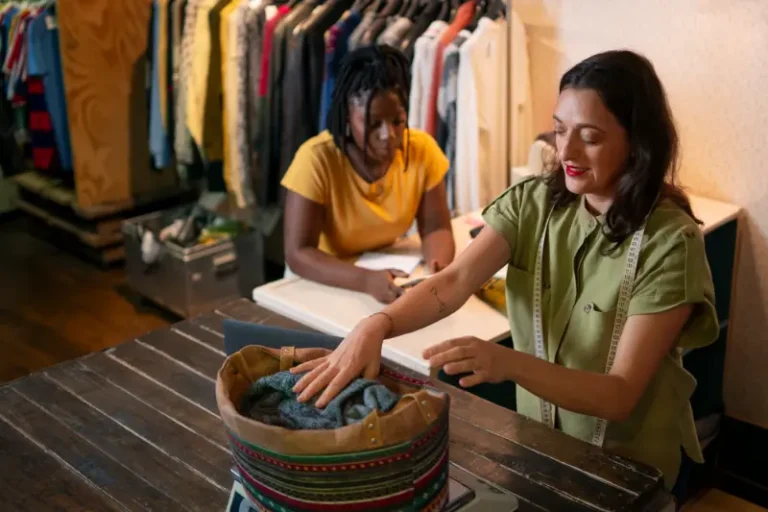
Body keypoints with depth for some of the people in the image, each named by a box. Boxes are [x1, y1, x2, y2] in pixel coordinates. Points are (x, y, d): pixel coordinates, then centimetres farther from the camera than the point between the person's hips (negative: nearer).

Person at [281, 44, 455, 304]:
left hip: (387, 272, 3)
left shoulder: (423, 149, -12)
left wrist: (439, 268, -29)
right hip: (324, 284, -3)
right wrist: (366, 280, -38)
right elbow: (297, 254, -24)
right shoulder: (316, 159, -22)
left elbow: (436, 228, -7)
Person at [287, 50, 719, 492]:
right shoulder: (532, 202, -7)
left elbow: (620, 395, -25)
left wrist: (508, 363, -41)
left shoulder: (670, 242, -20)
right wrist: (376, 325, -39)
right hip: (538, 440, 4)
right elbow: (452, 284, -19)